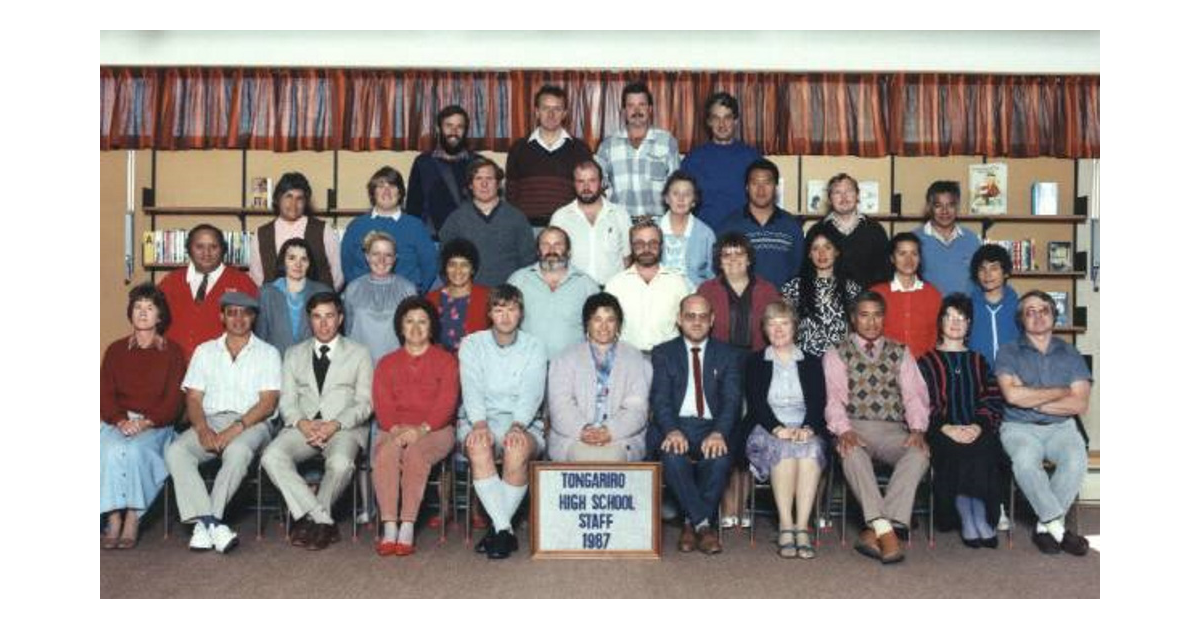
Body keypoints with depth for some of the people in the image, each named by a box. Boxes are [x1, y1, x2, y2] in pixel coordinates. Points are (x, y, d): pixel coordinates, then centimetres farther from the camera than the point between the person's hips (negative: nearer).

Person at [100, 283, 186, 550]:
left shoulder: (172, 352, 8)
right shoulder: (116, 350, 16)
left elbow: (174, 399, 0)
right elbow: (105, 394, 7)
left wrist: (145, 422, -16)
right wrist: (121, 420, -12)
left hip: (155, 425, -2)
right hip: (117, 422, 2)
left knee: (134, 449, -33)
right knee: (110, 450, -31)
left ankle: (132, 520, -25)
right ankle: (113, 520, -27)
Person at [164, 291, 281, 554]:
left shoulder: (267, 353, 10)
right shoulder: (205, 351, 20)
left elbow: (268, 403, -1)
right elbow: (194, 398, 11)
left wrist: (235, 429, -16)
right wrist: (203, 429, -10)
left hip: (251, 424, -3)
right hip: (210, 422, 3)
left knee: (238, 450, -36)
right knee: (176, 451, -26)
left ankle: (205, 522, -29)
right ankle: (212, 523, -33)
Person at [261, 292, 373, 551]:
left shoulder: (359, 353, 12)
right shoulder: (294, 354, 21)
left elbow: (364, 403, 4)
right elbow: (286, 401, 11)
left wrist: (335, 425, -13)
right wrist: (302, 423, -11)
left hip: (343, 428, -3)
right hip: (302, 427, 3)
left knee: (341, 462, -36)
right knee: (272, 457, -28)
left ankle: (311, 519, -11)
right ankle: (324, 522, -23)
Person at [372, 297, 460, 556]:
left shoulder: (446, 360, 11)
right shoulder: (387, 363, 20)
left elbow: (446, 403, -2)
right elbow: (382, 404, 7)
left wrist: (422, 429, -18)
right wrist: (396, 429, -14)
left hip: (435, 430, -2)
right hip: (395, 430, 2)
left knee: (415, 453, -35)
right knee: (384, 453, -32)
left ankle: (407, 529, -34)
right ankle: (389, 529, -33)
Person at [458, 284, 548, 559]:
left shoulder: (534, 347, 10)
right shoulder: (472, 344, 11)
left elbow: (531, 393, -4)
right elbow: (472, 390, -3)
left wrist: (517, 426, -23)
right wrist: (480, 424, -22)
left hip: (523, 422, 0)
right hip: (479, 420, 0)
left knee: (518, 448, -35)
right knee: (478, 445, -35)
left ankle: (497, 529, -21)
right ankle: (505, 530, -32)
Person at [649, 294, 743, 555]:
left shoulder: (727, 355, 13)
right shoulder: (663, 353, 12)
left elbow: (732, 400, 1)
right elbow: (659, 398, -1)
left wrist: (719, 432, -20)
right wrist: (672, 430, -21)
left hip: (712, 428, 1)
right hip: (675, 426, 0)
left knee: (720, 458, -32)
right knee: (673, 456, -33)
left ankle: (691, 524, -14)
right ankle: (703, 524, -18)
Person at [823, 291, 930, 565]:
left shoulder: (900, 353, 19)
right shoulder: (837, 355, 12)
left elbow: (914, 395, 9)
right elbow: (834, 398, 0)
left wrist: (917, 429, -11)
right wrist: (844, 430, -20)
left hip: (893, 430, 2)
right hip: (855, 428, -2)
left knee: (920, 453, -31)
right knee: (852, 454, -37)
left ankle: (874, 532, -35)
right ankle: (885, 530, -39)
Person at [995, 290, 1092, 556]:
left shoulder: (1070, 354, 13)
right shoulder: (1009, 353, 7)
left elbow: (1080, 405, 0)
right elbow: (1012, 395, -12)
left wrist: (1033, 400, -6)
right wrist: (1060, 391, -3)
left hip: (1060, 427, 2)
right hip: (1019, 427, -2)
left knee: (1077, 459, -31)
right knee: (1025, 460, -35)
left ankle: (1046, 525, -15)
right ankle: (1058, 526, -20)